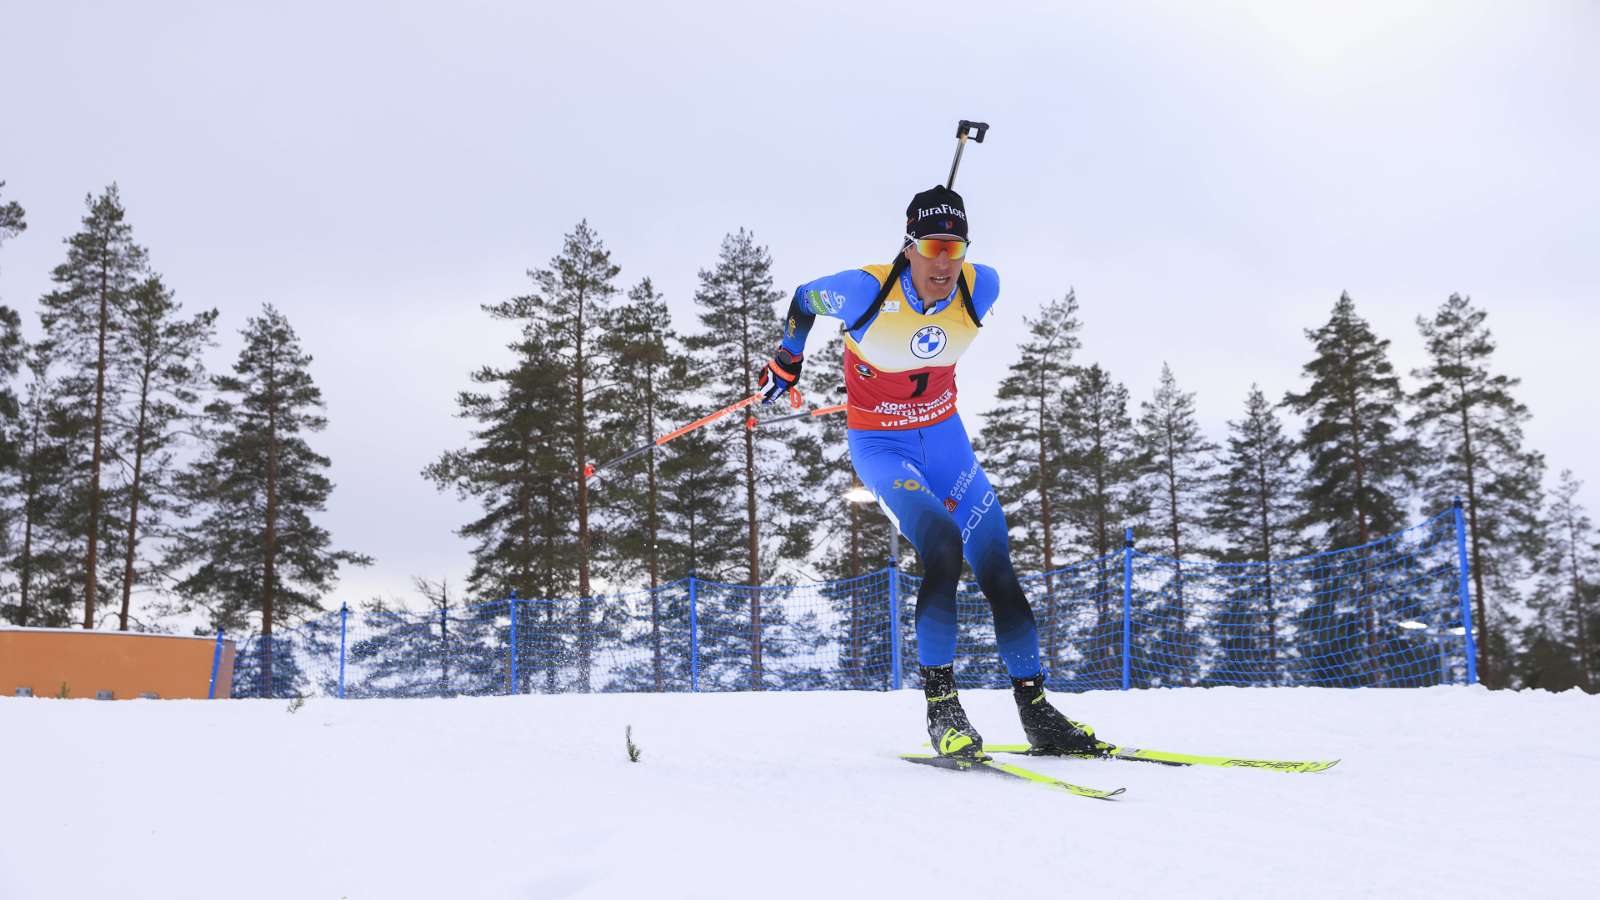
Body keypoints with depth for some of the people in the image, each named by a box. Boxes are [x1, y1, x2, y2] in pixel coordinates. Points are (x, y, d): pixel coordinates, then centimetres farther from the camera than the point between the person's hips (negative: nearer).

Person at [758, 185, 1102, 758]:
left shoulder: (981, 287, -12)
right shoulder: (867, 291, -23)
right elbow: (804, 300, -2)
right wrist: (787, 362, 14)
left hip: (944, 436, 4)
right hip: (879, 447, -4)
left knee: (997, 570, -3)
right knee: (943, 547, -27)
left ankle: (1036, 710, 9)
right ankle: (941, 706, -15)